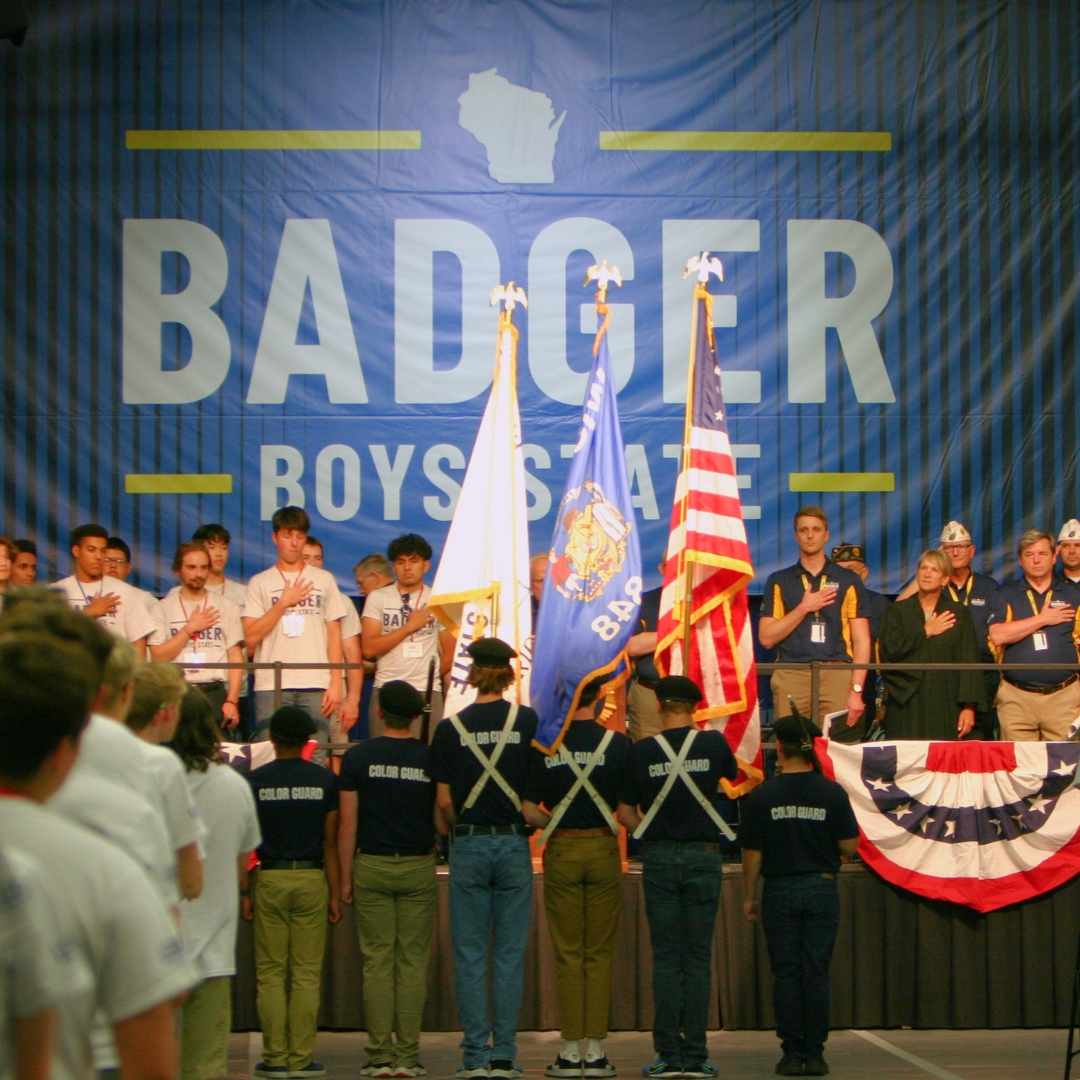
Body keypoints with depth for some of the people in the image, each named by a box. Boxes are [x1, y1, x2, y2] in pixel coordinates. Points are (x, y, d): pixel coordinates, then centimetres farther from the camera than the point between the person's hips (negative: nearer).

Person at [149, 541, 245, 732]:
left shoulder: (226, 607, 11)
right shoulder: (162, 609, 8)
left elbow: (236, 657, 6)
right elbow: (159, 657, -3)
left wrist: (232, 701, -4)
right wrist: (190, 628, -4)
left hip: (215, 693, 1)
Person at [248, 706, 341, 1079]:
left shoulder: (255, 780, 0)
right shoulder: (324, 780, 0)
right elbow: (330, 841, -1)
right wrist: (335, 894, 3)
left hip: (270, 879, 0)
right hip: (311, 878, 0)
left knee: (271, 974, 4)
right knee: (307, 974, 3)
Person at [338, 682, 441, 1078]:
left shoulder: (358, 757, -3)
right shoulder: (431, 758, -2)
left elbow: (347, 824, -3)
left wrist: (346, 877, 4)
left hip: (372, 866, 0)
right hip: (419, 867, 0)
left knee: (376, 961, 2)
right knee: (413, 962, 4)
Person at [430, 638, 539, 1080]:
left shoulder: (451, 727, -2)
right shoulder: (527, 721, -3)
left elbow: (443, 801, -2)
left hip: (468, 846, 0)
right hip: (514, 845, 0)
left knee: (470, 955, 4)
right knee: (510, 955, 5)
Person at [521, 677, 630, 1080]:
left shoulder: (543, 744, -3)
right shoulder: (617, 743, -5)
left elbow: (529, 810, -5)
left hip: (561, 851, 1)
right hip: (603, 850, -1)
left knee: (567, 953, 6)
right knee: (600, 954, 5)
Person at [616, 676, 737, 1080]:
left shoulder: (643, 750, -4)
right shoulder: (713, 743, -3)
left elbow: (625, 813, 0)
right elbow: (732, 774, 19)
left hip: (659, 857, 0)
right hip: (703, 856, 0)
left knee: (665, 959, 4)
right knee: (698, 959, 4)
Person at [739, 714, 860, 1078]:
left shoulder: (761, 796, -6)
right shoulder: (832, 793, -4)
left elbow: (752, 853, -3)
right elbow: (849, 846, -3)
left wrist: (748, 896, 8)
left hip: (780, 891, -1)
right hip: (822, 889, 1)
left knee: (785, 974, 4)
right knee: (817, 973, 4)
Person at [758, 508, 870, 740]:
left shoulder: (849, 581, 11)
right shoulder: (779, 582, 13)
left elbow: (861, 640, 7)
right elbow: (766, 638, 7)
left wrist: (856, 690, -4)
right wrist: (803, 608, -3)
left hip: (837, 676, -1)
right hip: (791, 677, 1)